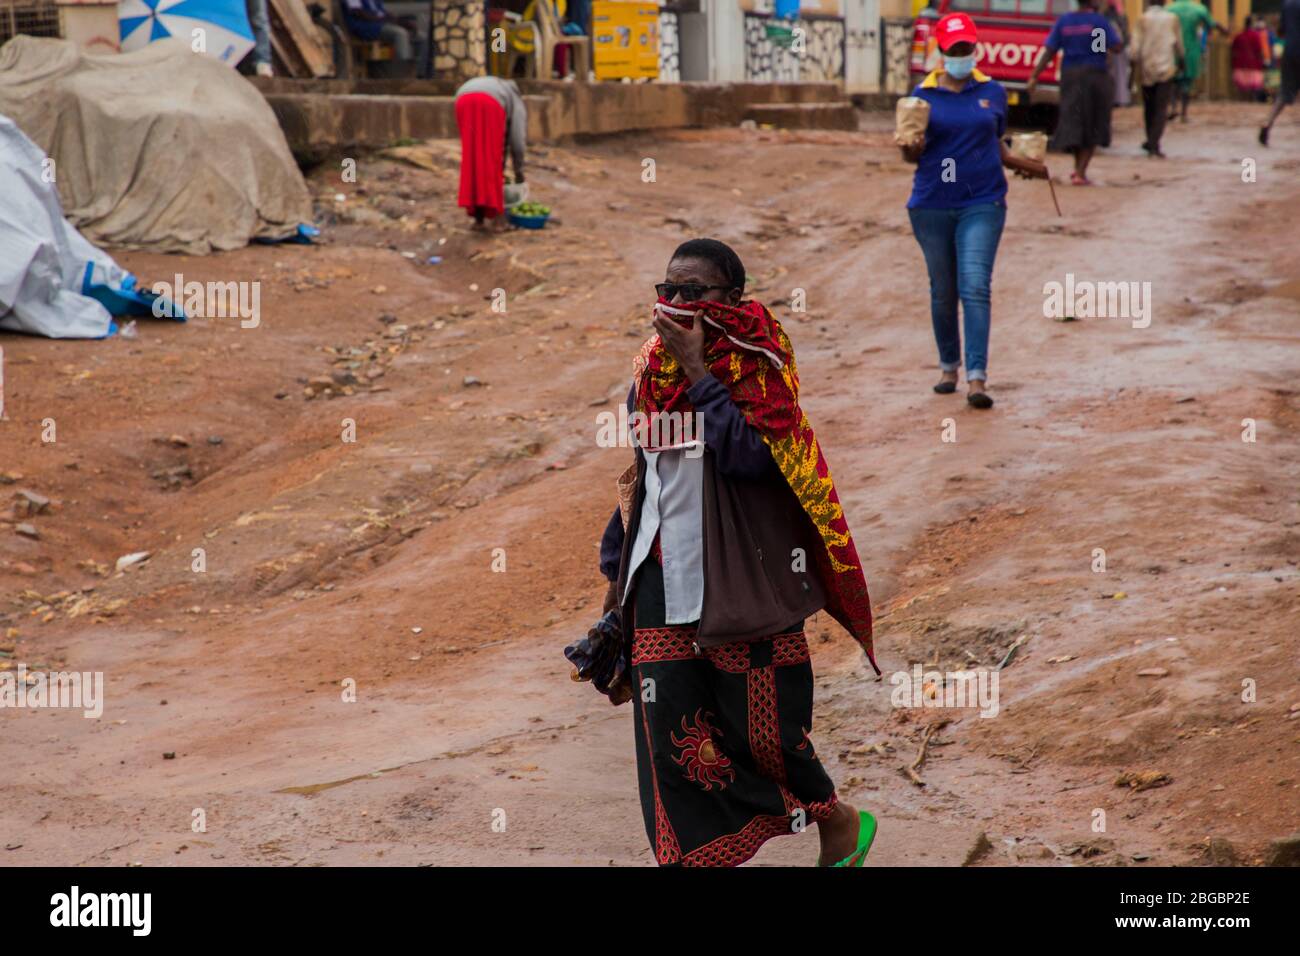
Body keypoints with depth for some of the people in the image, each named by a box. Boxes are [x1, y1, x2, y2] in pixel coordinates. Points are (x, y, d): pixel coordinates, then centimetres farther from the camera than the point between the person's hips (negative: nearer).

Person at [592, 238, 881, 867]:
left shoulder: (757, 368, -8)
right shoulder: (651, 371, 8)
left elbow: (747, 456, -25)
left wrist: (698, 371, -22)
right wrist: (616, 566, 18)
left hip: (741, 580, -5)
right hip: (660, 578, 5)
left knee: (762, 731, 3)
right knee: (672, 739, 1)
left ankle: (837, 822, 29)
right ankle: (703, 855, 12)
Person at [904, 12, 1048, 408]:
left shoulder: (993, 92, 6)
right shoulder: (923, 94, 2)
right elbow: (912, 153, 4)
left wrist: (1023, 163, -1)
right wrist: (912, 149, -20)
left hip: (982, 203, -1)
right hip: (932, 205, 1)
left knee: (975, 287, -13)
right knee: (942, 291, 11)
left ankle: (977, 377, -19)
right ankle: (948, 367, 28)